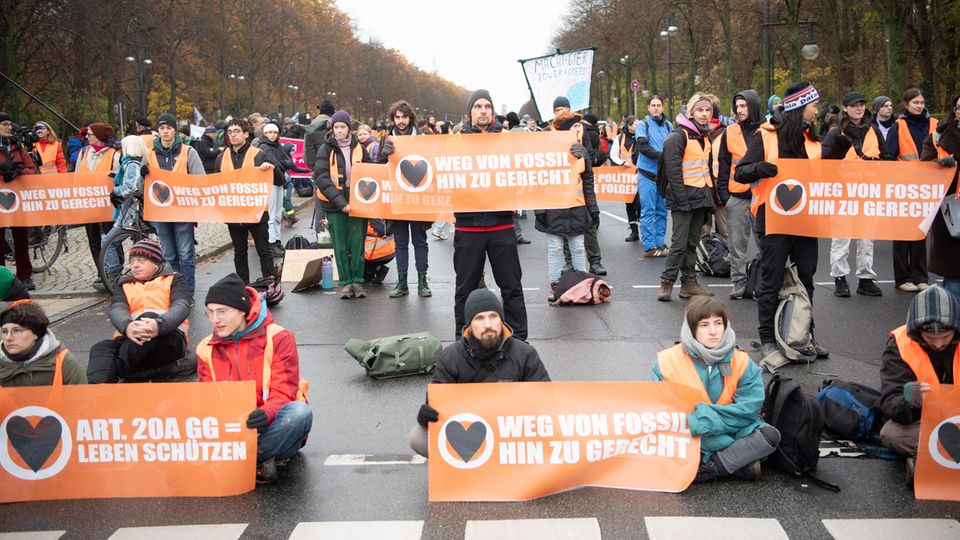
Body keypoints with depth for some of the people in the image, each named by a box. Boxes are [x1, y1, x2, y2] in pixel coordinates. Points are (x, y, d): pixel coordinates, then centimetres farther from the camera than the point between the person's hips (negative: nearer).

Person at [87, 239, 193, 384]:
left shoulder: (174, 280, 17)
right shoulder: (124, 285, 25)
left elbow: (182, 307, -3)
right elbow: (117, 309, 4)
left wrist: (159, 325, -28)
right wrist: (126, 327, -25)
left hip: (167, 340, -3)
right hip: (129, 340, 3)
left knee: (149, 316, -33)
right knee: (101, 348, -27)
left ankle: (116, 369, -35)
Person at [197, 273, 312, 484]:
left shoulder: (278, 338, -7)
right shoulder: (206, 349, 6)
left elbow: (283, 394, -13)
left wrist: (266, 414, -36)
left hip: (270, 426, -2)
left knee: (299, 413, -36)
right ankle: (262, 461, -26)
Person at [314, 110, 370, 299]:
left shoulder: (359, 148, 7)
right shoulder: (326, 150, 0)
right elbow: (321, 178, -8)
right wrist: (340, 201, -16)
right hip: (334, 205, -1)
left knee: (357, 242, -1)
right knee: (340, 244, 2)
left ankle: (357, 281, 9)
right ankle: (345, 282, 10)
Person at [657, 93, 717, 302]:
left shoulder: (705, 136, 17)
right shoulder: (679, 135, -9)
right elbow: (673, 169, -16)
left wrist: (710, 196, 14)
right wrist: (681, 199, -20)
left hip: (701, 197, 8)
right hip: (685, 196, -8)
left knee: (692, 243, 11)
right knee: (680, 243, -9)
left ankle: (689, 283, 15)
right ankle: (666, 283, -1)